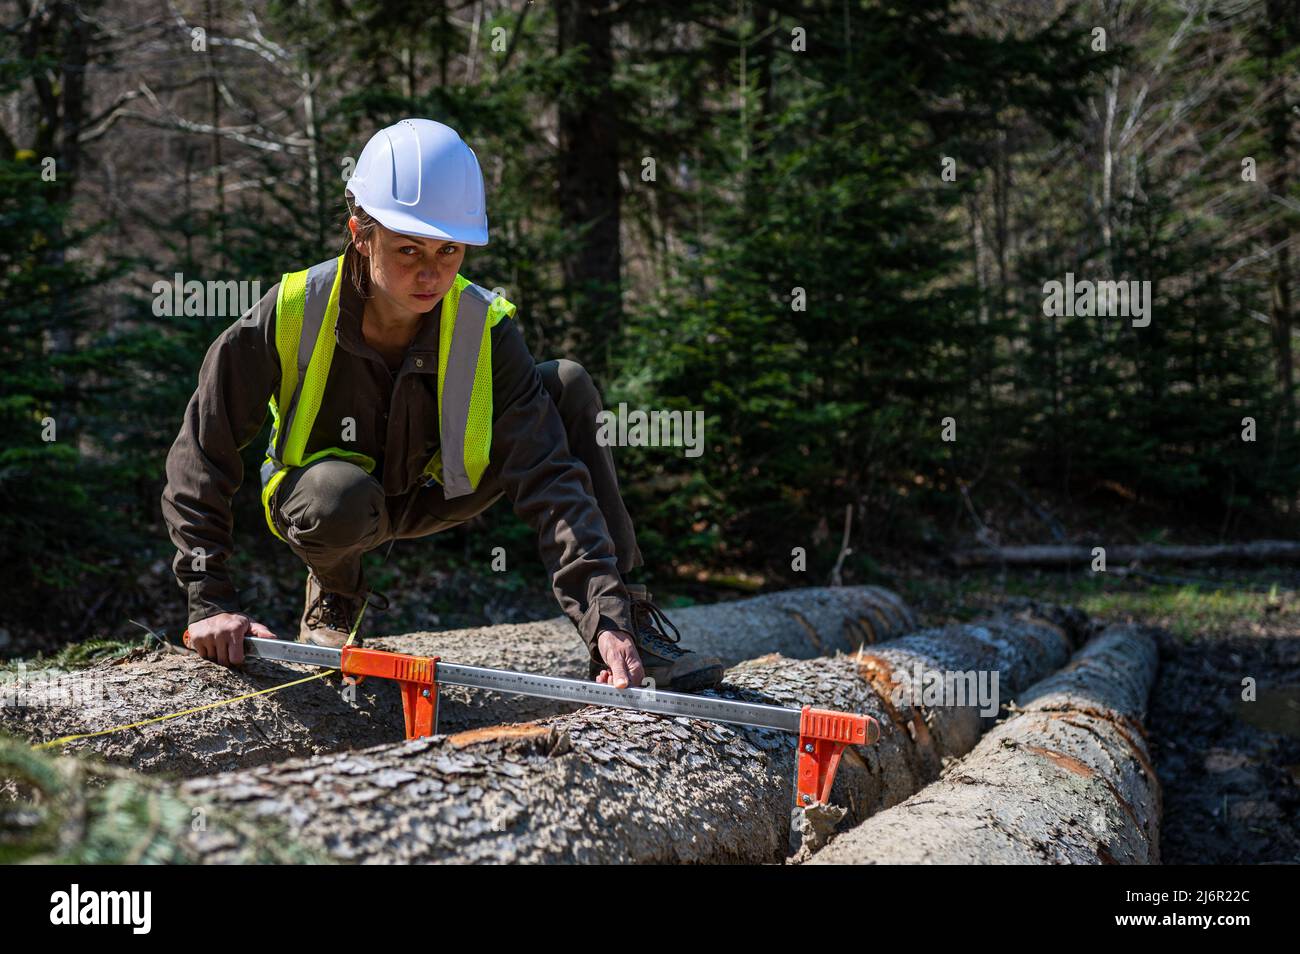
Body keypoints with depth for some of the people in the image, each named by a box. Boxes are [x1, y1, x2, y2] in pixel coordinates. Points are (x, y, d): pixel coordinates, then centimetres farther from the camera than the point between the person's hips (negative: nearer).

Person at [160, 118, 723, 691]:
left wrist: (604, 616, -42)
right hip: (319, 509, -2)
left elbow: (548, 478, -30)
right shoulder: (293, 314, -27)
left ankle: (627, 622, -15)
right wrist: (211, 601, -26)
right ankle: (334, 595, -2)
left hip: (427, 497, 2)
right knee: (340, 496, -41)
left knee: (568, 388, -18)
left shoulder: (485, 330, -23)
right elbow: (201, 454, -19)